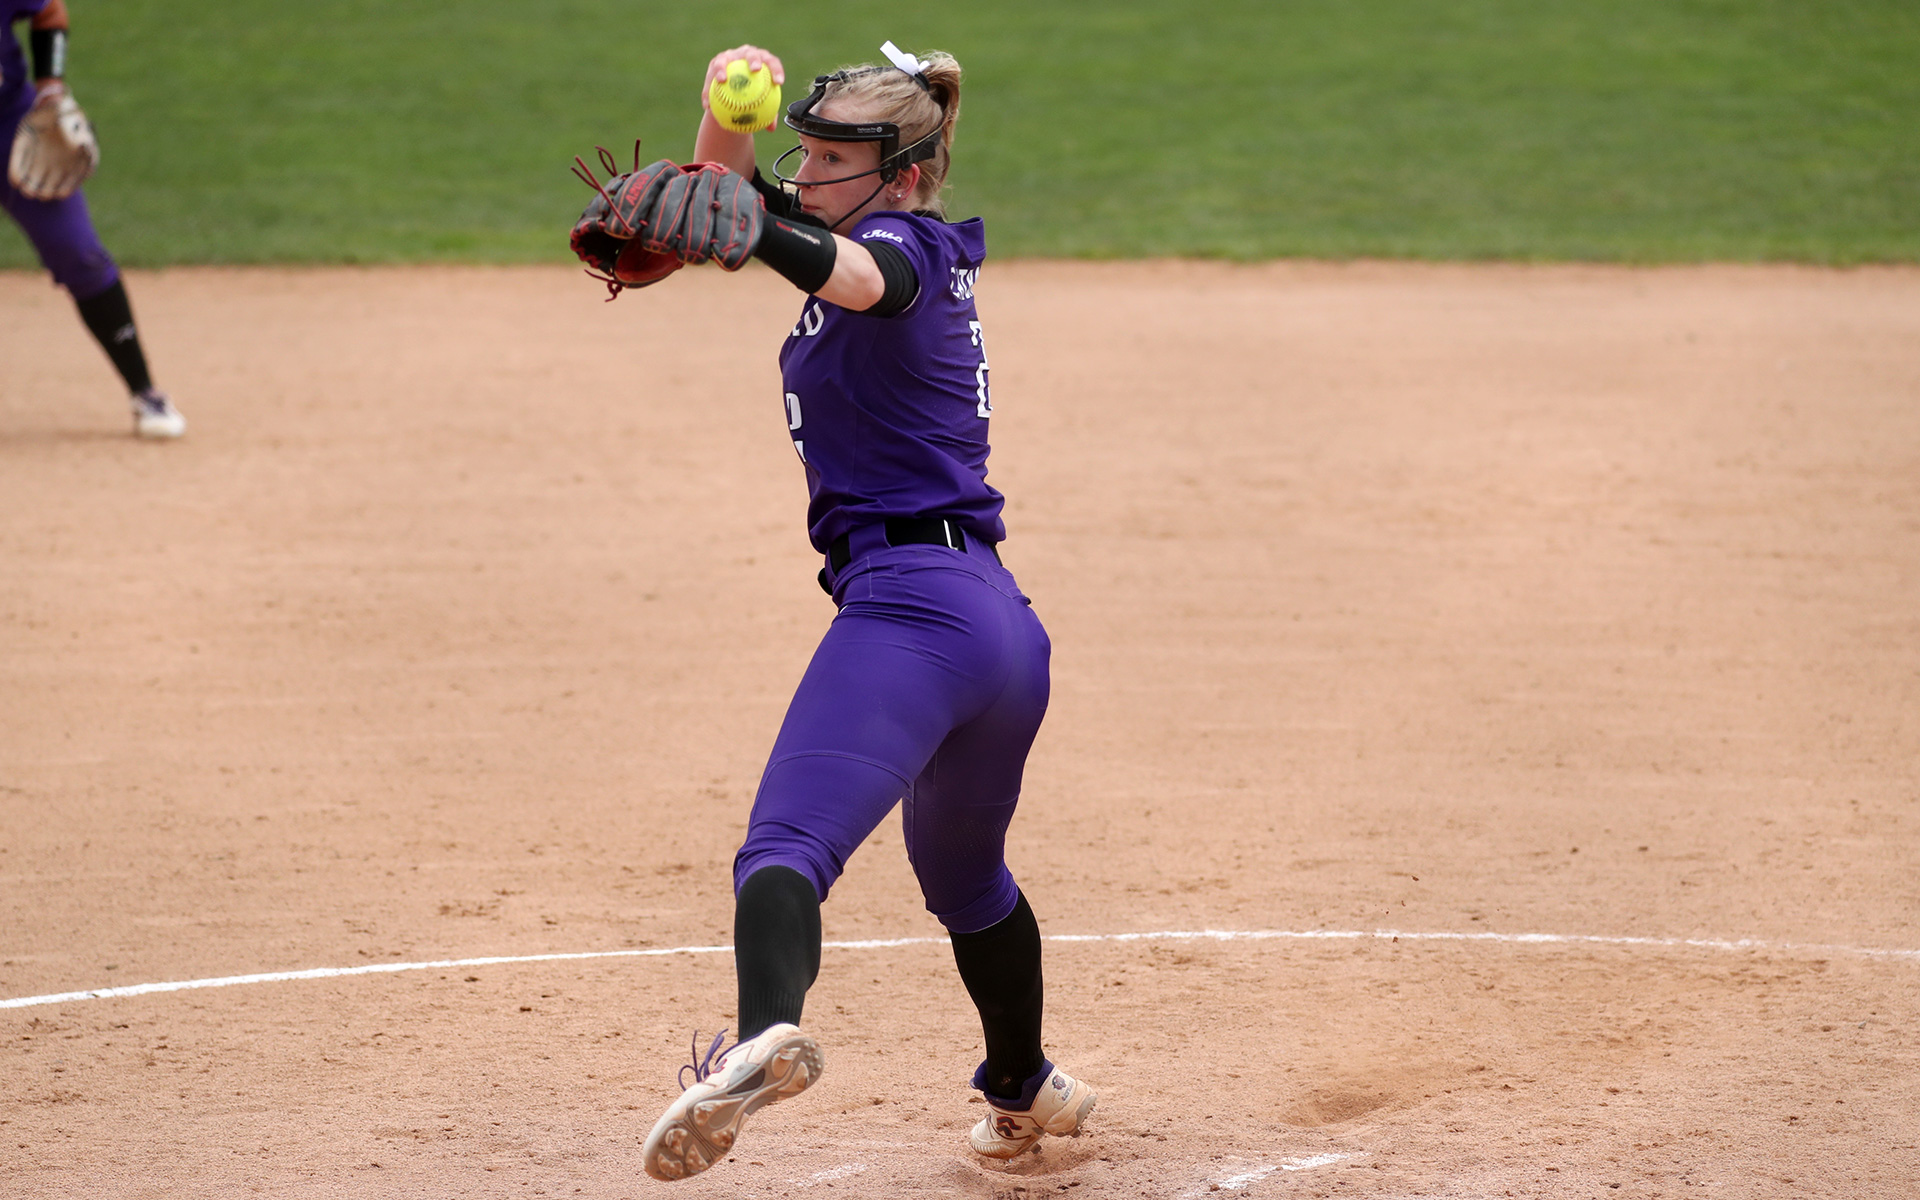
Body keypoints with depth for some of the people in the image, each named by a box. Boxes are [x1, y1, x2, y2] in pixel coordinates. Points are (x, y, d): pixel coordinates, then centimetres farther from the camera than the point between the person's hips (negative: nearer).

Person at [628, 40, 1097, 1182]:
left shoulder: (907, 248, -5)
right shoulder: (937, 260, 21)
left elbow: (853, 274, -32)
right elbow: (735, 186, 21)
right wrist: (733, 106, -2)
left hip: (906, 606, -10)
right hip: (1005, 622, 10)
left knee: (786, 843, -29)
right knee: (964, 875, 32)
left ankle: (766, 1034, -56)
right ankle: (1027, 1089, 50)